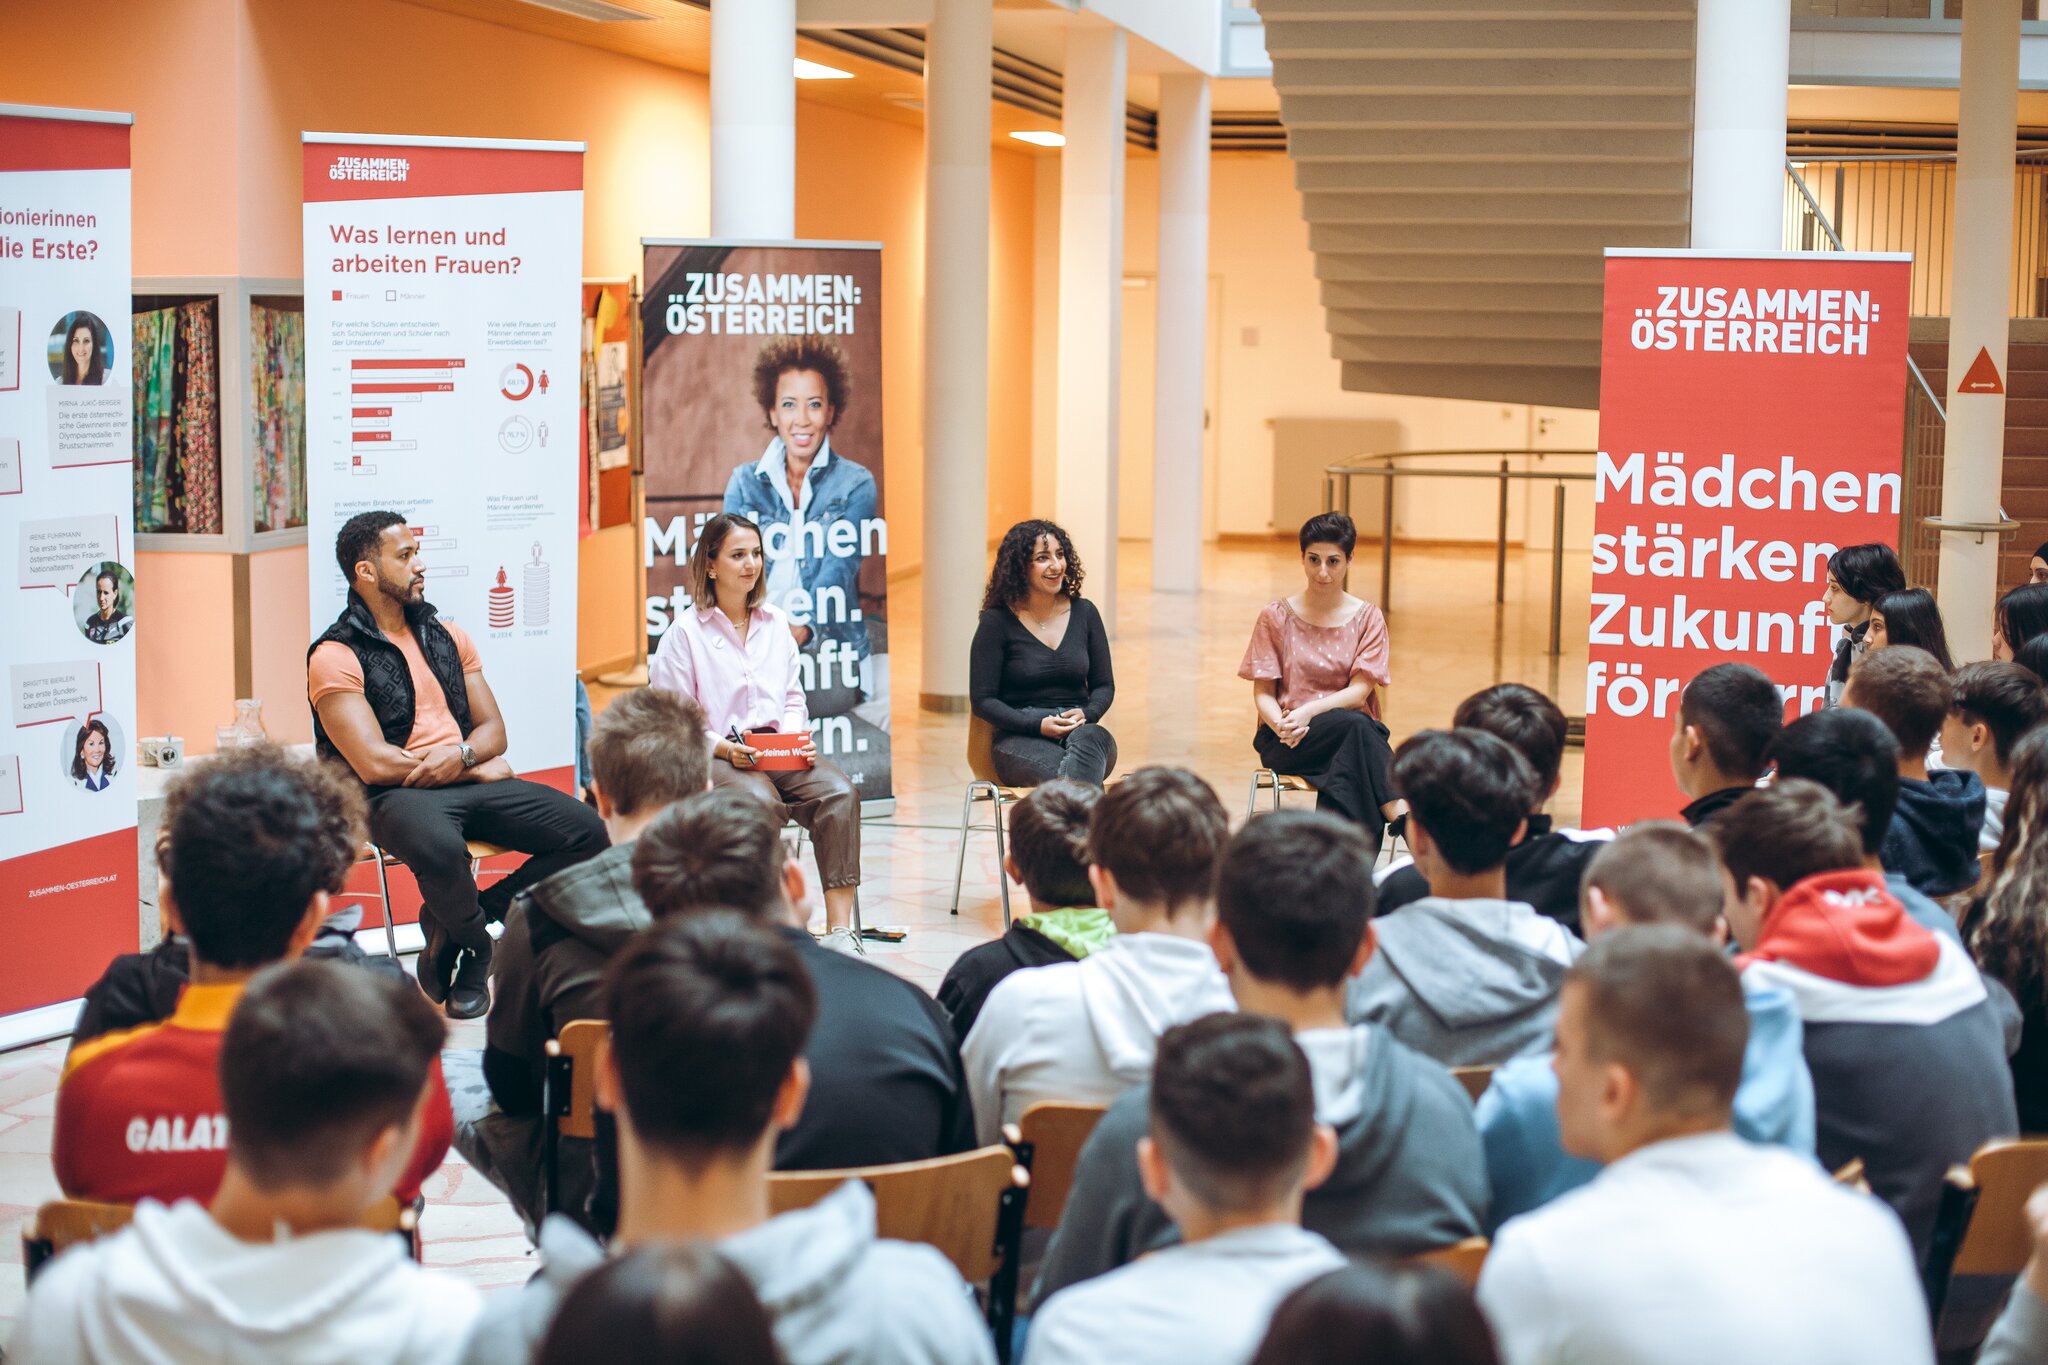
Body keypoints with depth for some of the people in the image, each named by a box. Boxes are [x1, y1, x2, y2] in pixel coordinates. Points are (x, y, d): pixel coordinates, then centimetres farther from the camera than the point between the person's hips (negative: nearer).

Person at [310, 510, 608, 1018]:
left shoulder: (447, 636, 17)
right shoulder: (334, 657, -4)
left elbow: (493, 729, 16)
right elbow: (374, 764, -13)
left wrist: (460, 754, -10)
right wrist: (477, 767, -6)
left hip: (470, 779, 7)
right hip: (396, 795, -6)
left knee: (586, 831, -15)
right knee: (439, 846, -42)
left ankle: (453, 925, -5)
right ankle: (476, 947, -8)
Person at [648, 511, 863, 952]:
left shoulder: (776, 622, 17)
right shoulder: (684, 632, 0)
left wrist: (798, 738, -1)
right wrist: (725, 748, -18)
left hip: (778, 751, 5)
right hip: (712, 758, -5)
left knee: (839, 792, -25)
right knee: (761, 801, -38)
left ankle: (839, 929, -29)